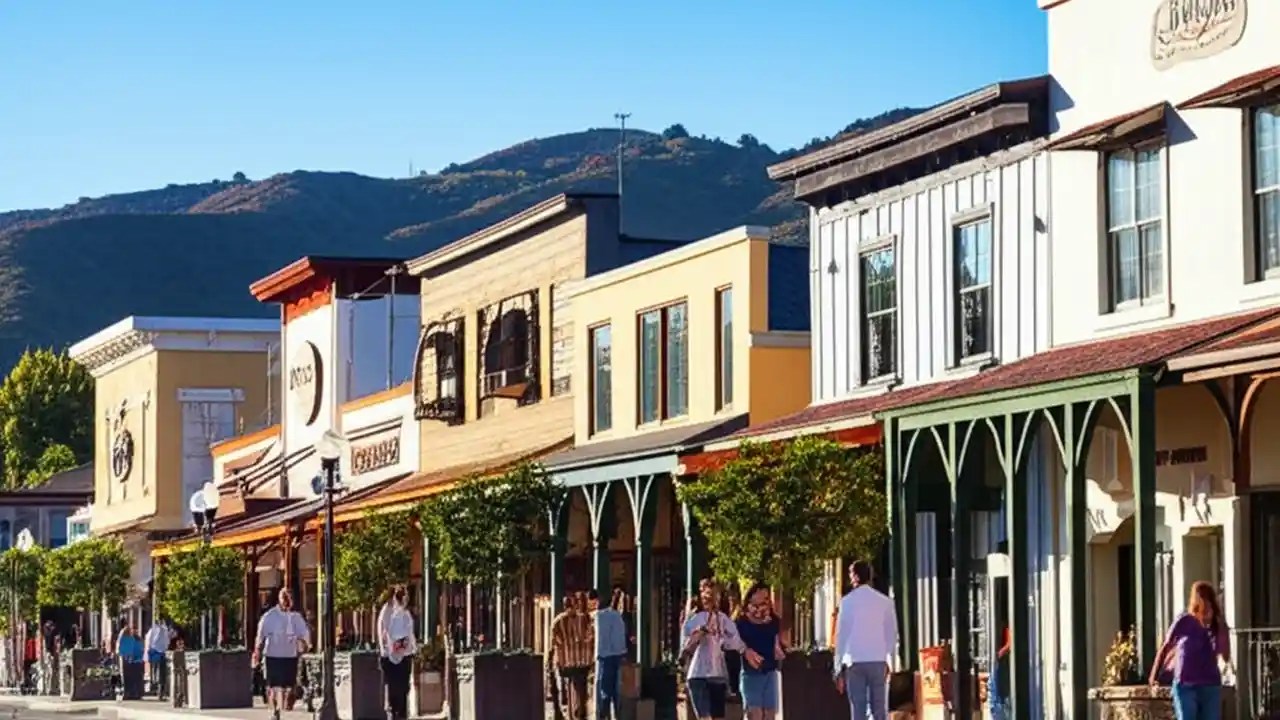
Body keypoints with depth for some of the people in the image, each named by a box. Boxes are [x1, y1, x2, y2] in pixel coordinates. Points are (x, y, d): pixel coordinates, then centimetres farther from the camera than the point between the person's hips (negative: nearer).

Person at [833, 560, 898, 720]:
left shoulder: (847, 601, -1)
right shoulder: (885, 601, 5)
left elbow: (841, 634, -1)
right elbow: (892, 634, 7)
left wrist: (839, 668, 4)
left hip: (854, 661, -1)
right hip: (878, 661, 1)